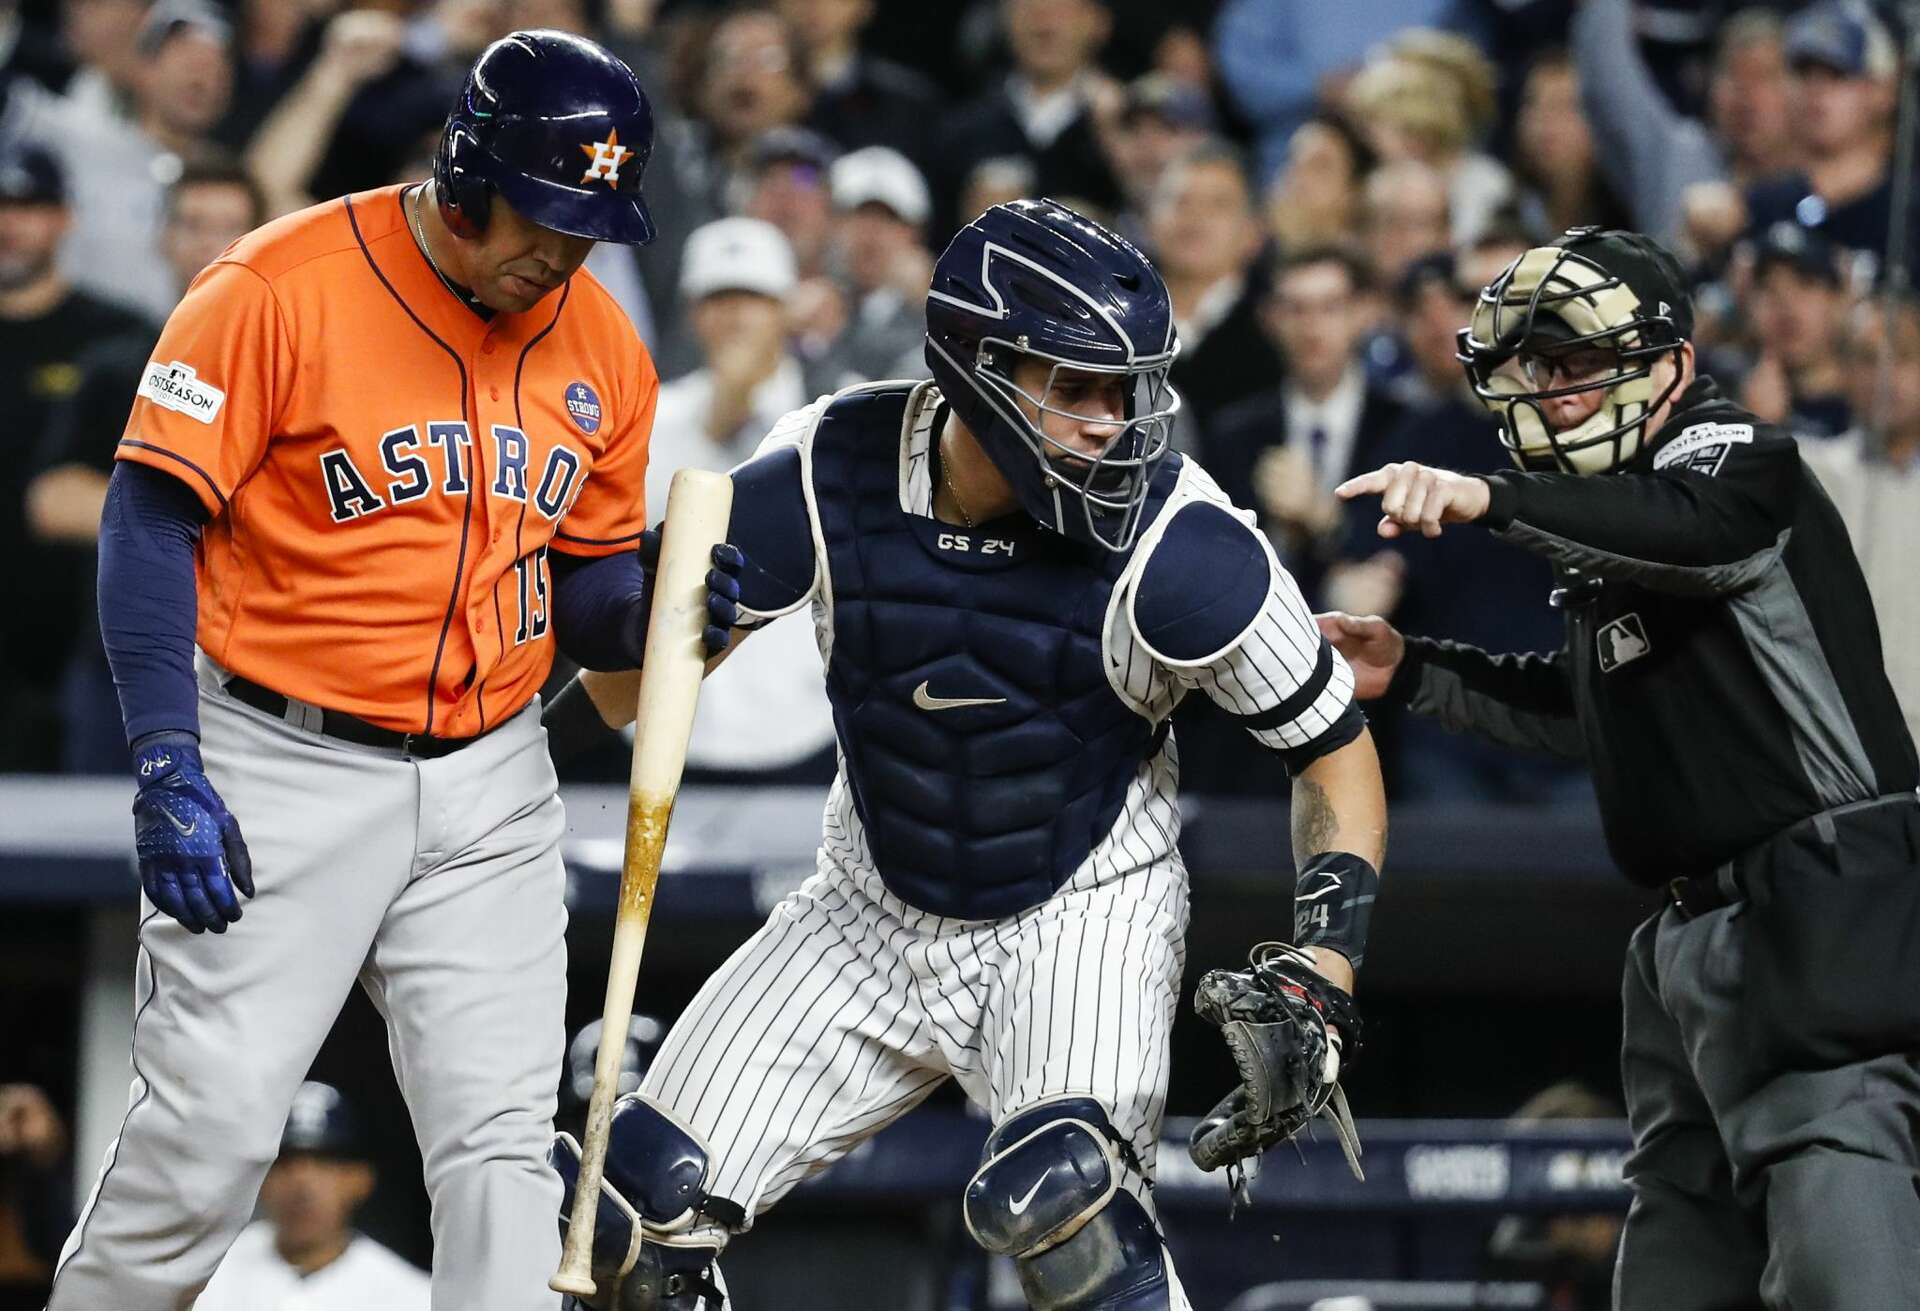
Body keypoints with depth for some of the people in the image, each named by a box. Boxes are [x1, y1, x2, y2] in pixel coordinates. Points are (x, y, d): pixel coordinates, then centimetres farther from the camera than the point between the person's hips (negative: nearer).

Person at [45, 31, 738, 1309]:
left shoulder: (601, 347, 5)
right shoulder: (281, 288, -12)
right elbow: (152, 522, -11)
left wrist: (653, 602, -10)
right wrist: (168, 773, -18)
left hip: (488, 787, 5)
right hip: (280, 771, -4)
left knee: (502, 1144, -3)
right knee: (207, 1138, -6)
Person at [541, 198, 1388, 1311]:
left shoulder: (1179, 548, -23)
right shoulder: (824, 480, -16)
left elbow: (1338, 750, -10)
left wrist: (1320, 971, -21)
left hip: (1083, 924, -3)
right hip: (872, 915, 4)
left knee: (1057, 1197, -31)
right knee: (652, 1202, -3)